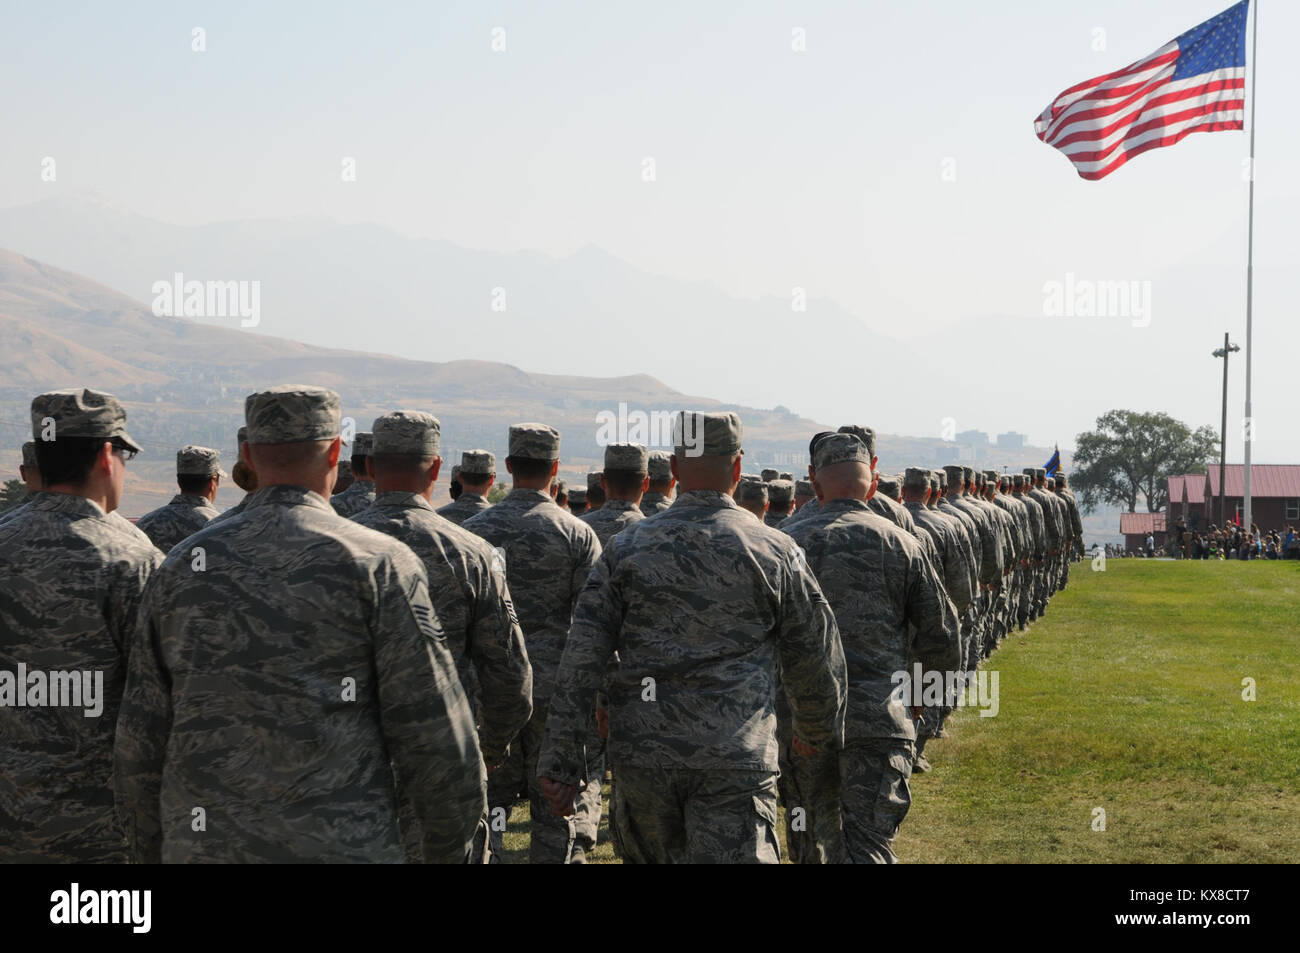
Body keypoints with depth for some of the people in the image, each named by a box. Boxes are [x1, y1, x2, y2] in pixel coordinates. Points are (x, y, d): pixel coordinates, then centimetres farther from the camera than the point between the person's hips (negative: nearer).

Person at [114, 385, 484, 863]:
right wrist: (449, 854, 6)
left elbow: (139, 745, 7)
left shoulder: (180, 569, 6)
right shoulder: (378, 564, -6)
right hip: (339, 853, -4)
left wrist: (152, 858, 19)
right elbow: (436, 738, -8)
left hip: (202, 847, 4)